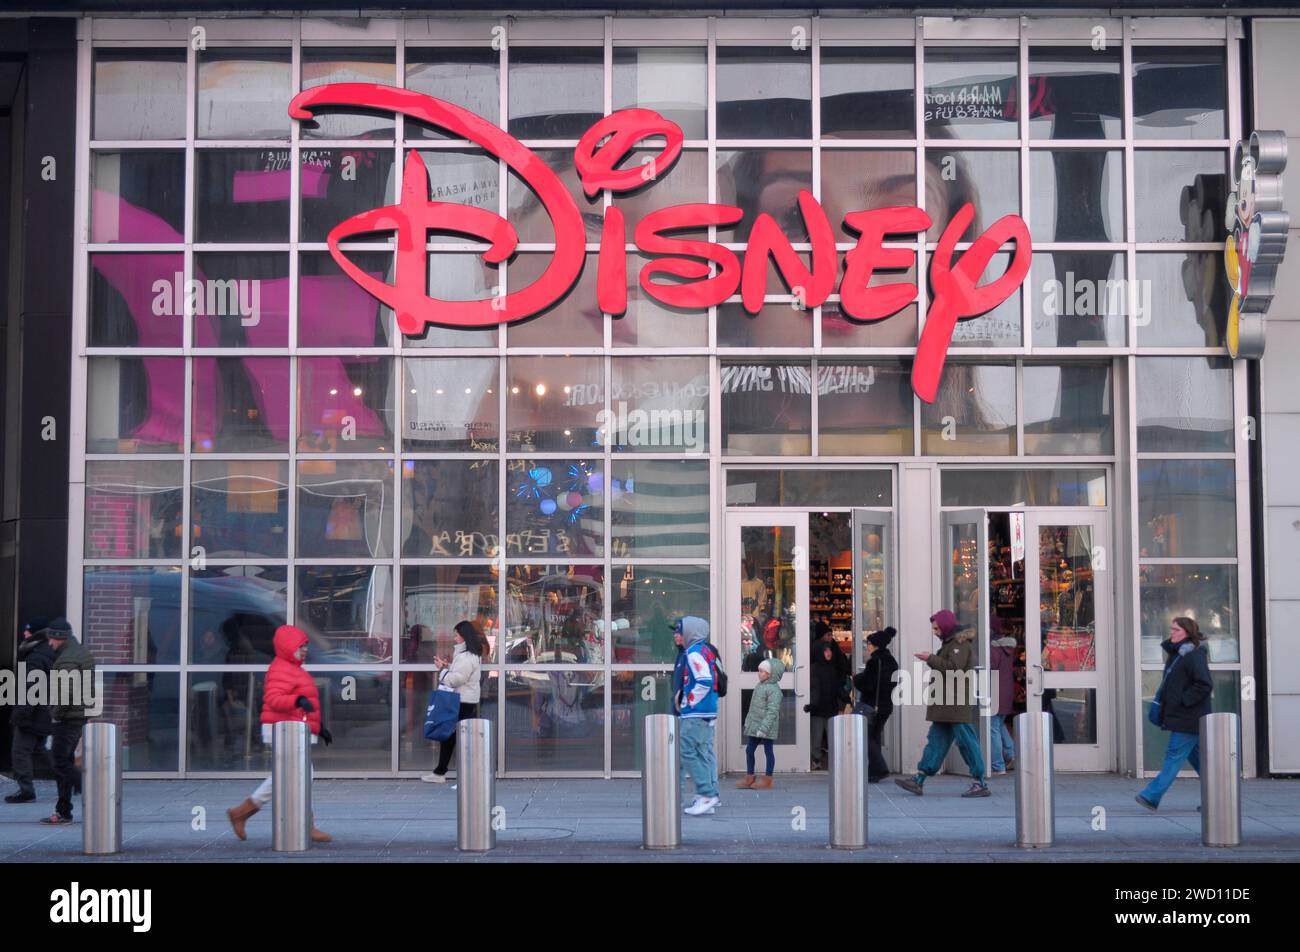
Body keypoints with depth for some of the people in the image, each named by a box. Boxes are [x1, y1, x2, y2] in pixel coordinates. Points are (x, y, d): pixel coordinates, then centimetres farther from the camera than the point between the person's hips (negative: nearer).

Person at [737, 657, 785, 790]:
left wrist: (764, 728, -26)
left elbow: (772, 711, -22)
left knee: (768, 751, 2)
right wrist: (748, 721, 17)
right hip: (754, 726, 9)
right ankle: (749, 777, 20)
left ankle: (767, 779, 10)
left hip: (766, 728, -9)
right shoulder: (760, 686, 12)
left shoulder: (774, 689, -17)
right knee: (749, 749, 11)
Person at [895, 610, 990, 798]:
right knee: (936, 740, 8)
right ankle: (919, 780, 9)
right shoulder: (951, 642, 20)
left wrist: (931, 659, -17)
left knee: (966, 740, -7)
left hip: (957, 704, -10)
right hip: (946, 704, 10)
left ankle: (980, 784, -2)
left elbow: (953, 668, -23)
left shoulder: (961, 643, -12)